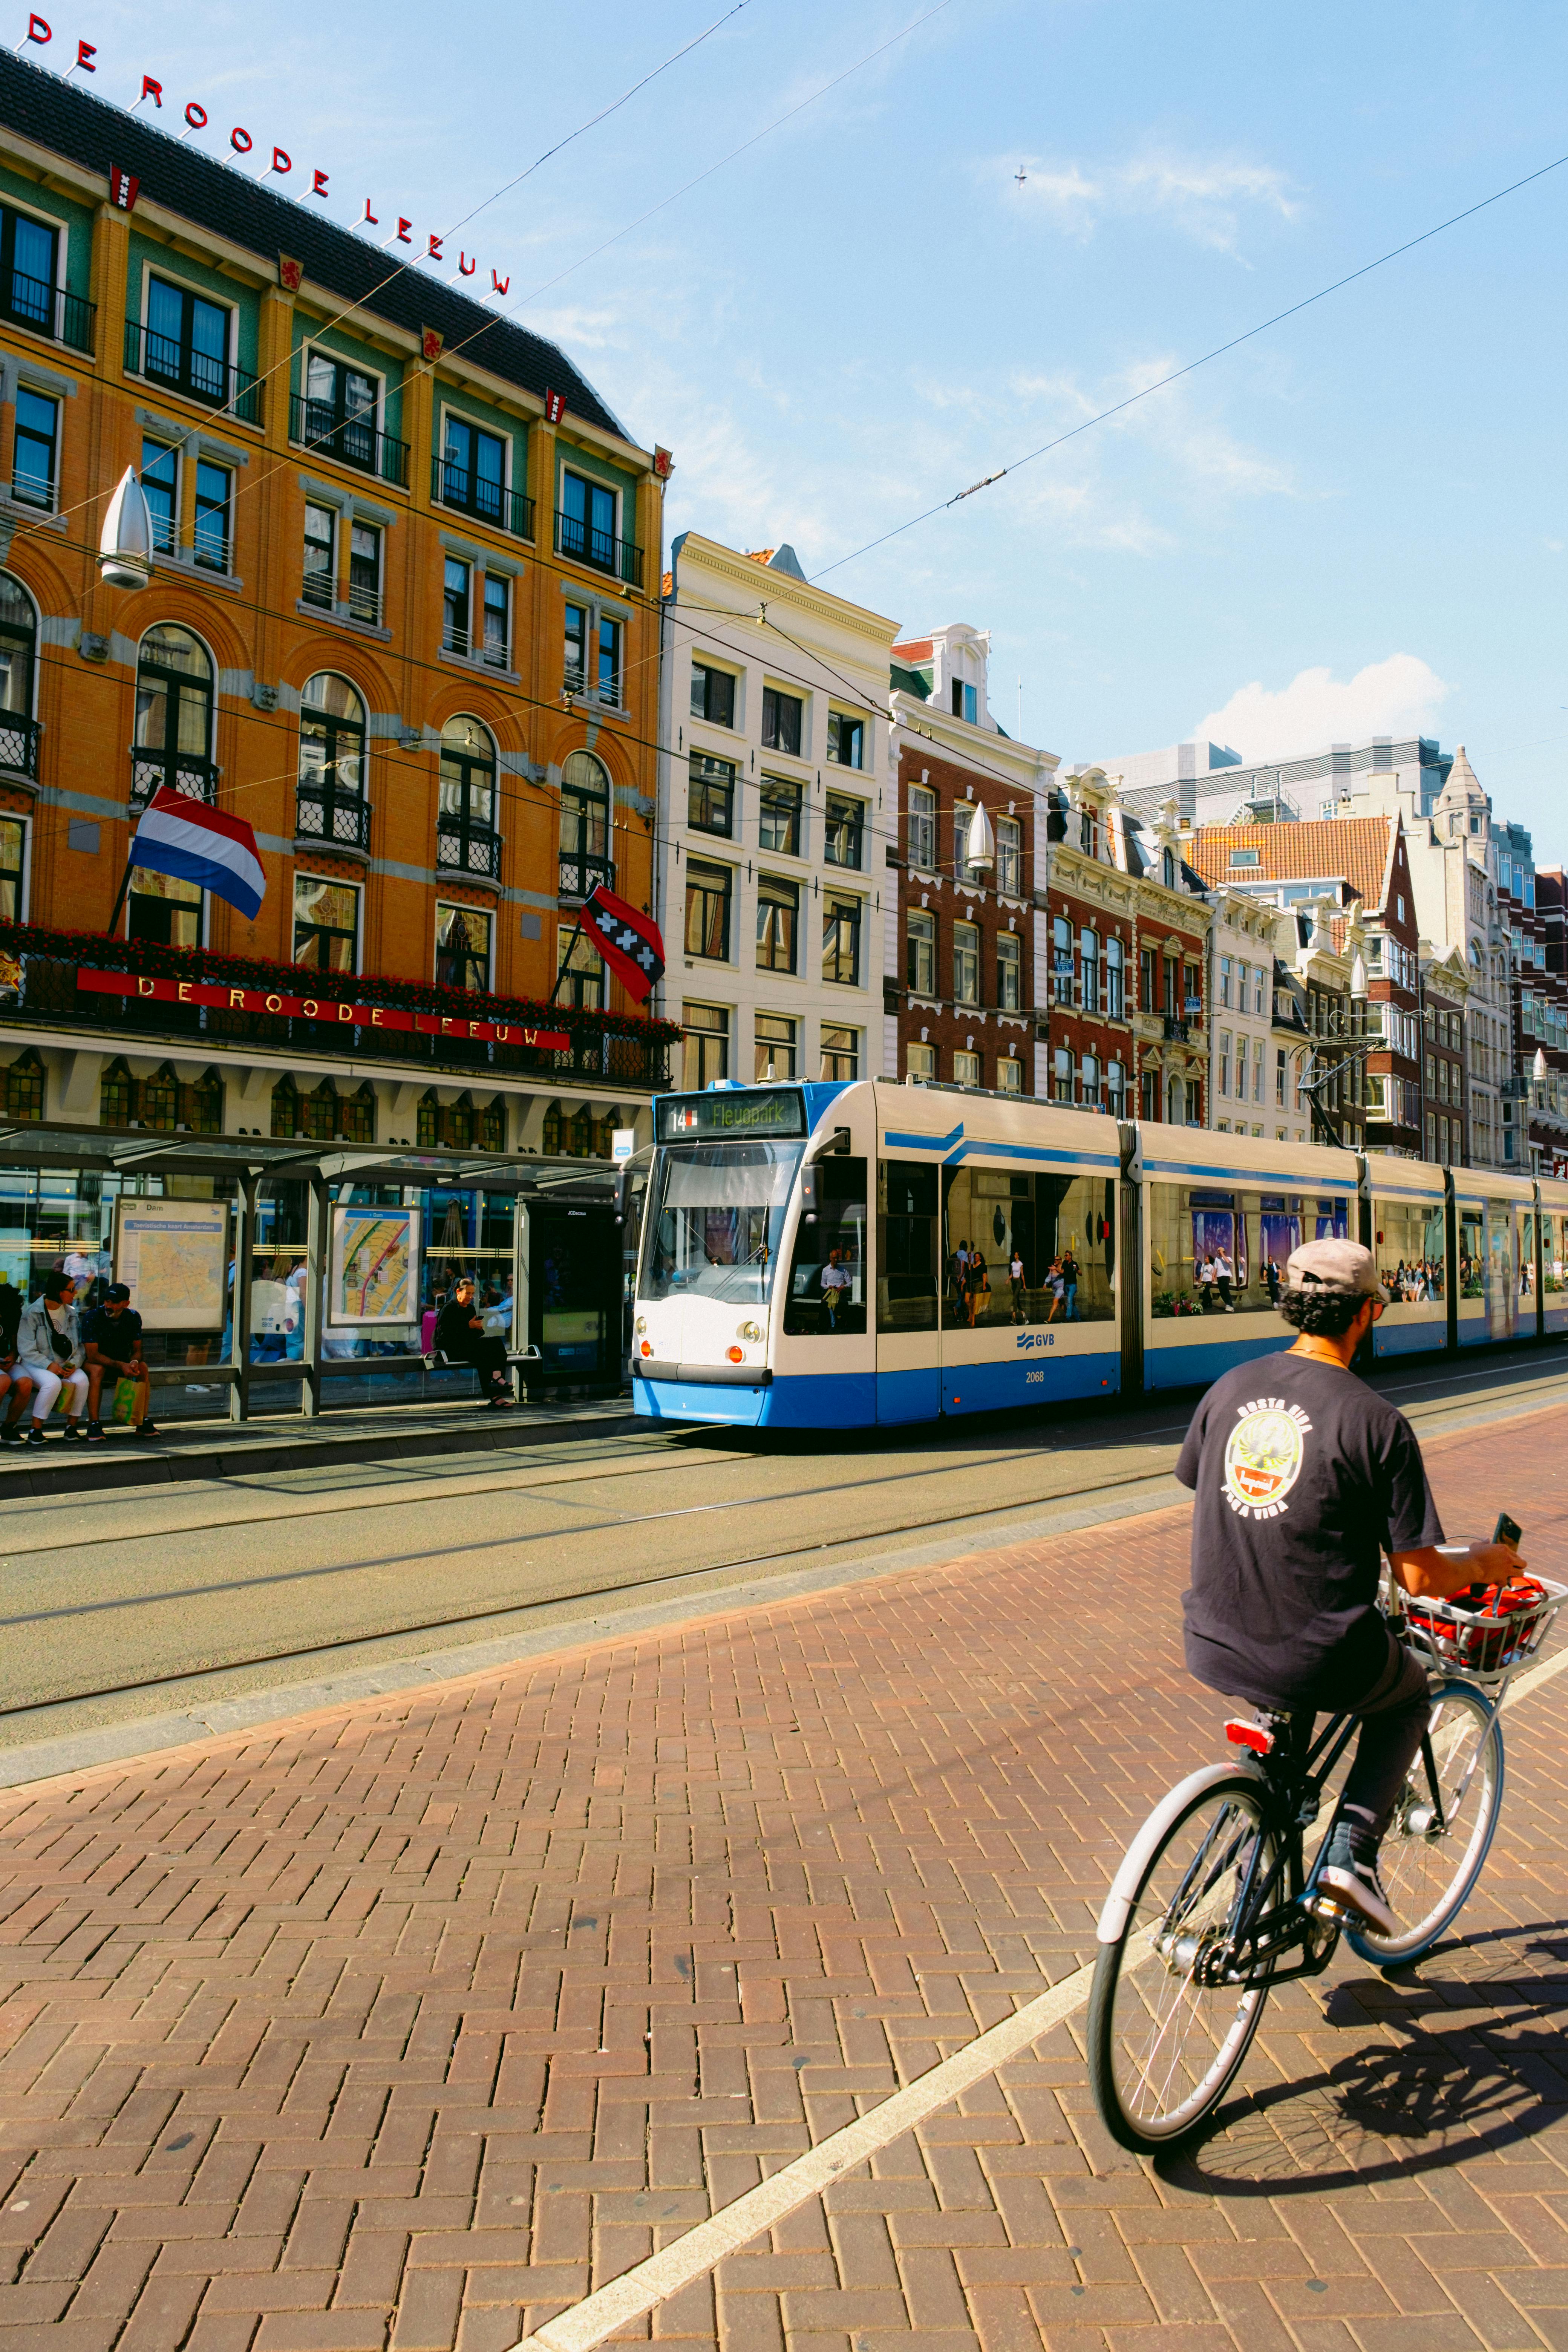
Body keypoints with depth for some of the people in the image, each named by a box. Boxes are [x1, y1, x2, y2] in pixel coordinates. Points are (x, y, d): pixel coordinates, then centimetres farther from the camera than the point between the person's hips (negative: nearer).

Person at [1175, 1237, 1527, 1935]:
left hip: (1213, 1648, 5)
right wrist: (1484, 1565, 11)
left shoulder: (1229, 1388, 0)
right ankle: (1352, 1851, 14)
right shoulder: (1377, 1422, -14)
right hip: (1320, 1662, -4)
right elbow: (1421, 1577, -11)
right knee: (1409, 1692, 29)